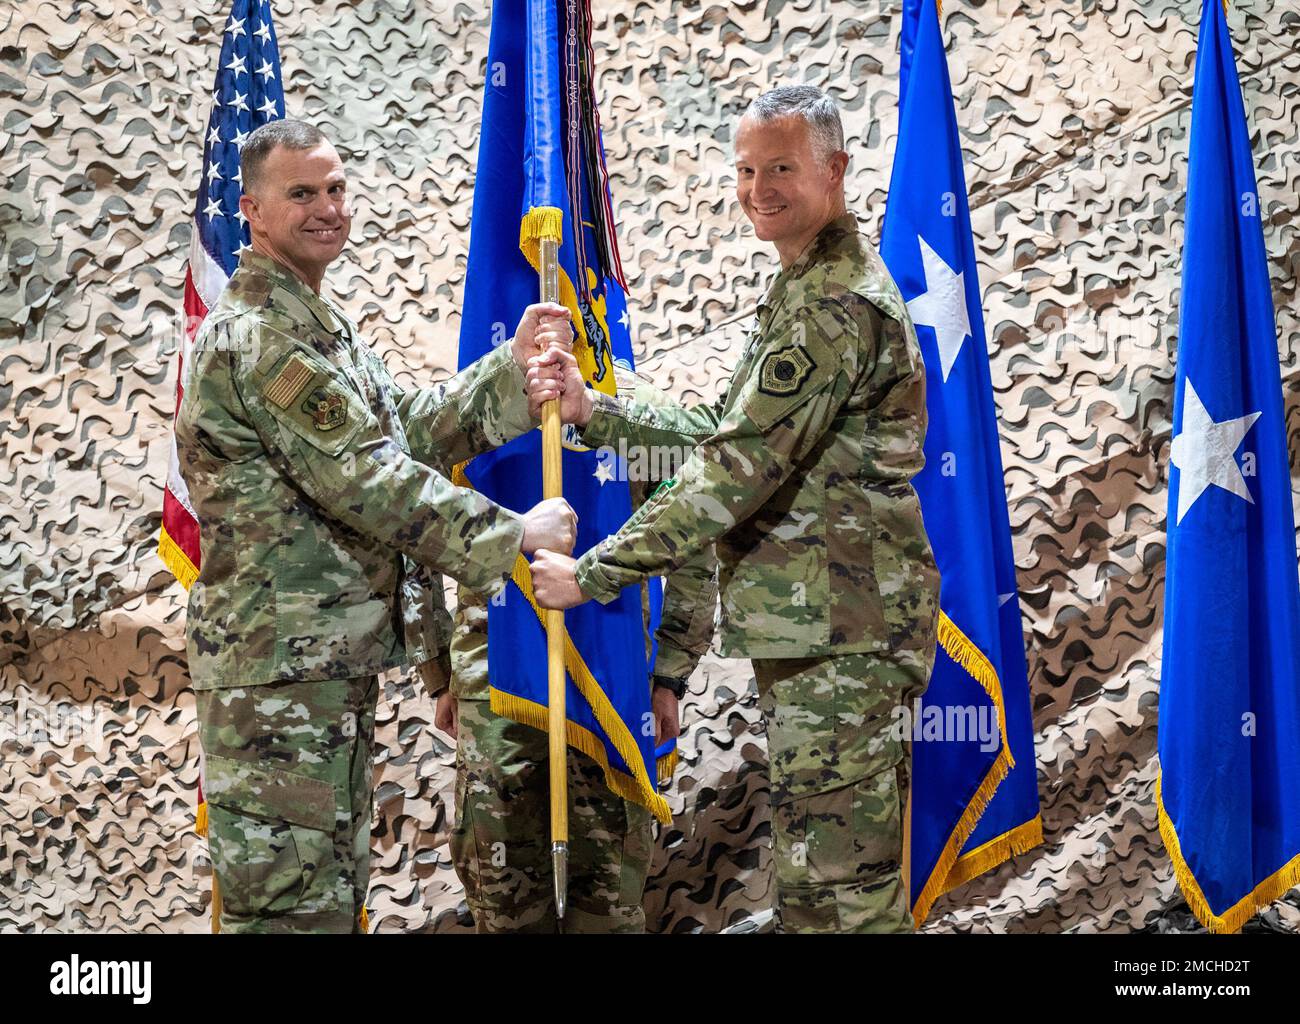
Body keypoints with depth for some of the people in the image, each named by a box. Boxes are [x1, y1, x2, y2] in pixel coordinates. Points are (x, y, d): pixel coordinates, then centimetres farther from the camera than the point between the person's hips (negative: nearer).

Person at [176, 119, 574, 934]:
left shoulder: (322, 326, 17)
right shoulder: (259, 337, -17)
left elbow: (412, 428, 15)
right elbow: (370, 481, -20)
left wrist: (514, 368, 5)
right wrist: (514, 536, -14)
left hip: (335, 662, 10)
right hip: (281, 667, -10)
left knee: (334, 885, 18)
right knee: (290, 897, -3)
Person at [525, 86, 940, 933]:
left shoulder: (835, 303, -17)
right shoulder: (811, 288, 18)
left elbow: (737, 467, -22)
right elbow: (727, 431, 18)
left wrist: (592, 573, -17)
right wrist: (593, 411, 7)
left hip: (836, 633, -11)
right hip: (815, 624, 11)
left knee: (838, 883, -3)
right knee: (817, 869, 19)